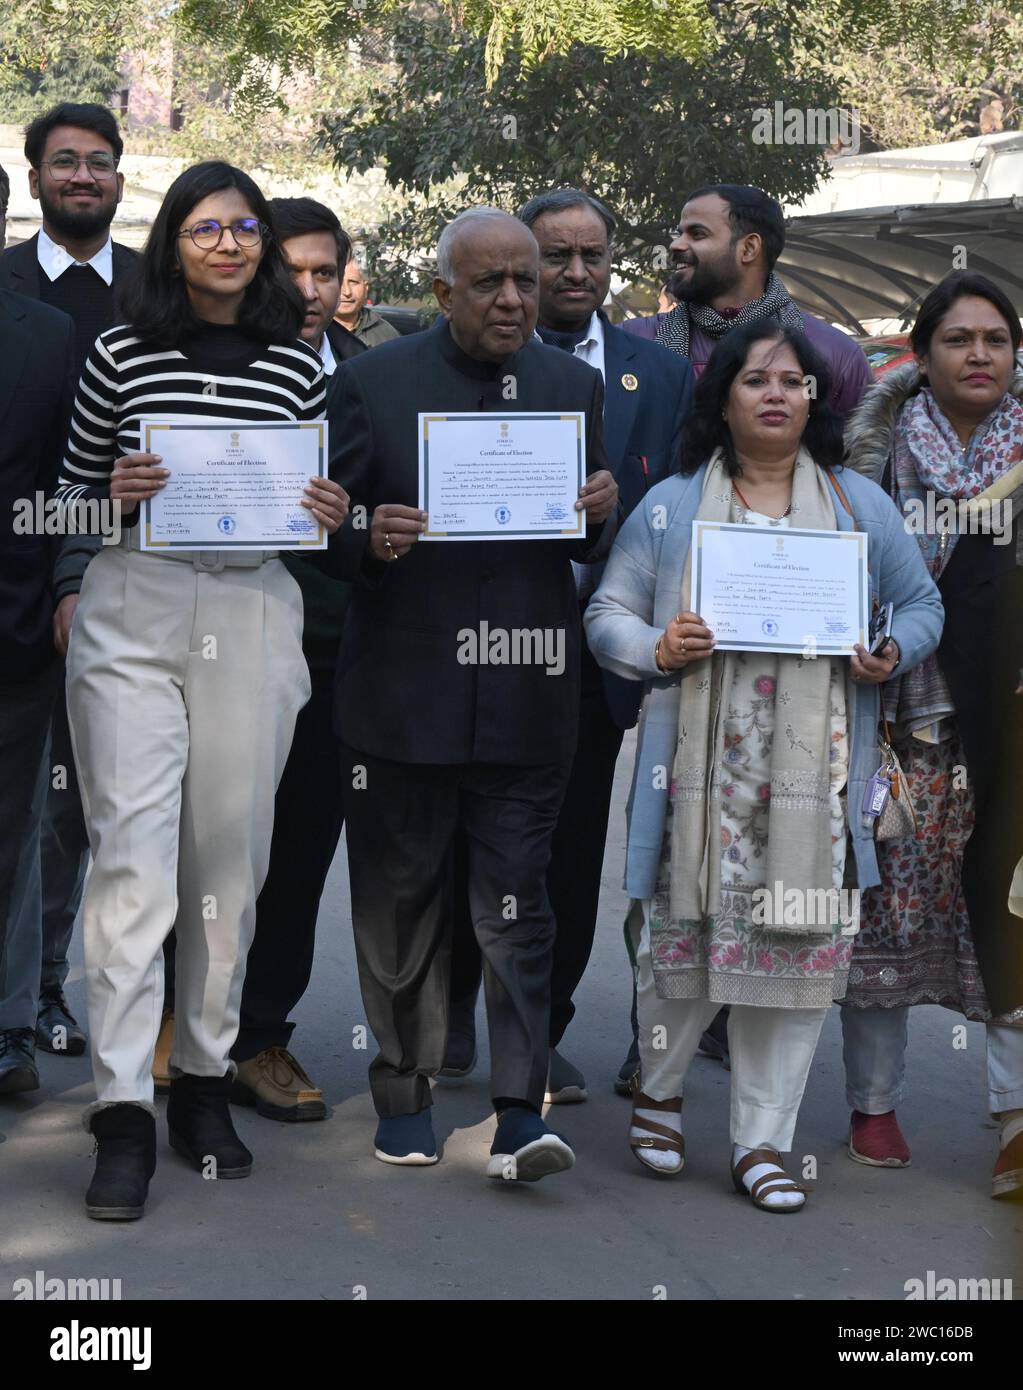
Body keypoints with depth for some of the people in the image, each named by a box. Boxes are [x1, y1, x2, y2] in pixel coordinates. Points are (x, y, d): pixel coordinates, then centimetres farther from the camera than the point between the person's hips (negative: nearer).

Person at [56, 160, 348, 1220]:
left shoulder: (297, 364, 9)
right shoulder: (120, 353, 4)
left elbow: (317, 498, 18)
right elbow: (73, 492, 10)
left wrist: (330, 515, -4)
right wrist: (115, 495, -11)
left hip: (252, 617, 2)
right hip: (131, 619, -2)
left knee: (229, 859, 6)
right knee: (132, 856, -9)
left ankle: (204, 1082, 20)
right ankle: (122, 1112, -7)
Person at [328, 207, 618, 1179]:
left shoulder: (574, 385, 9)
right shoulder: (374, 381, 2)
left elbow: (587, 546, 13)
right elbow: (336, 525, 2)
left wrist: (599, 514, -9)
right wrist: (370, 540, -19)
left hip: (523, 696, 1)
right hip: (402, 690, 0)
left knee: (517, 907, -2)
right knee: (402, 902, 10)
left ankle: (519, 1115, 0)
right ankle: (404, 1094, 24)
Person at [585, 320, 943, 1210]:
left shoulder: (863, 506, 12)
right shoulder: (669, 507, 9)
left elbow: (921, 603, 17)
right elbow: (607, 615, 9)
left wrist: (895, 653, -4)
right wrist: (659, 650, -11)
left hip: (811, 775, 1)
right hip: (702, 765, -1)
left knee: (797, 945, 0)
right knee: (686, 930, 0)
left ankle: (763, 1141, 12)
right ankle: (659, 1090, 29)